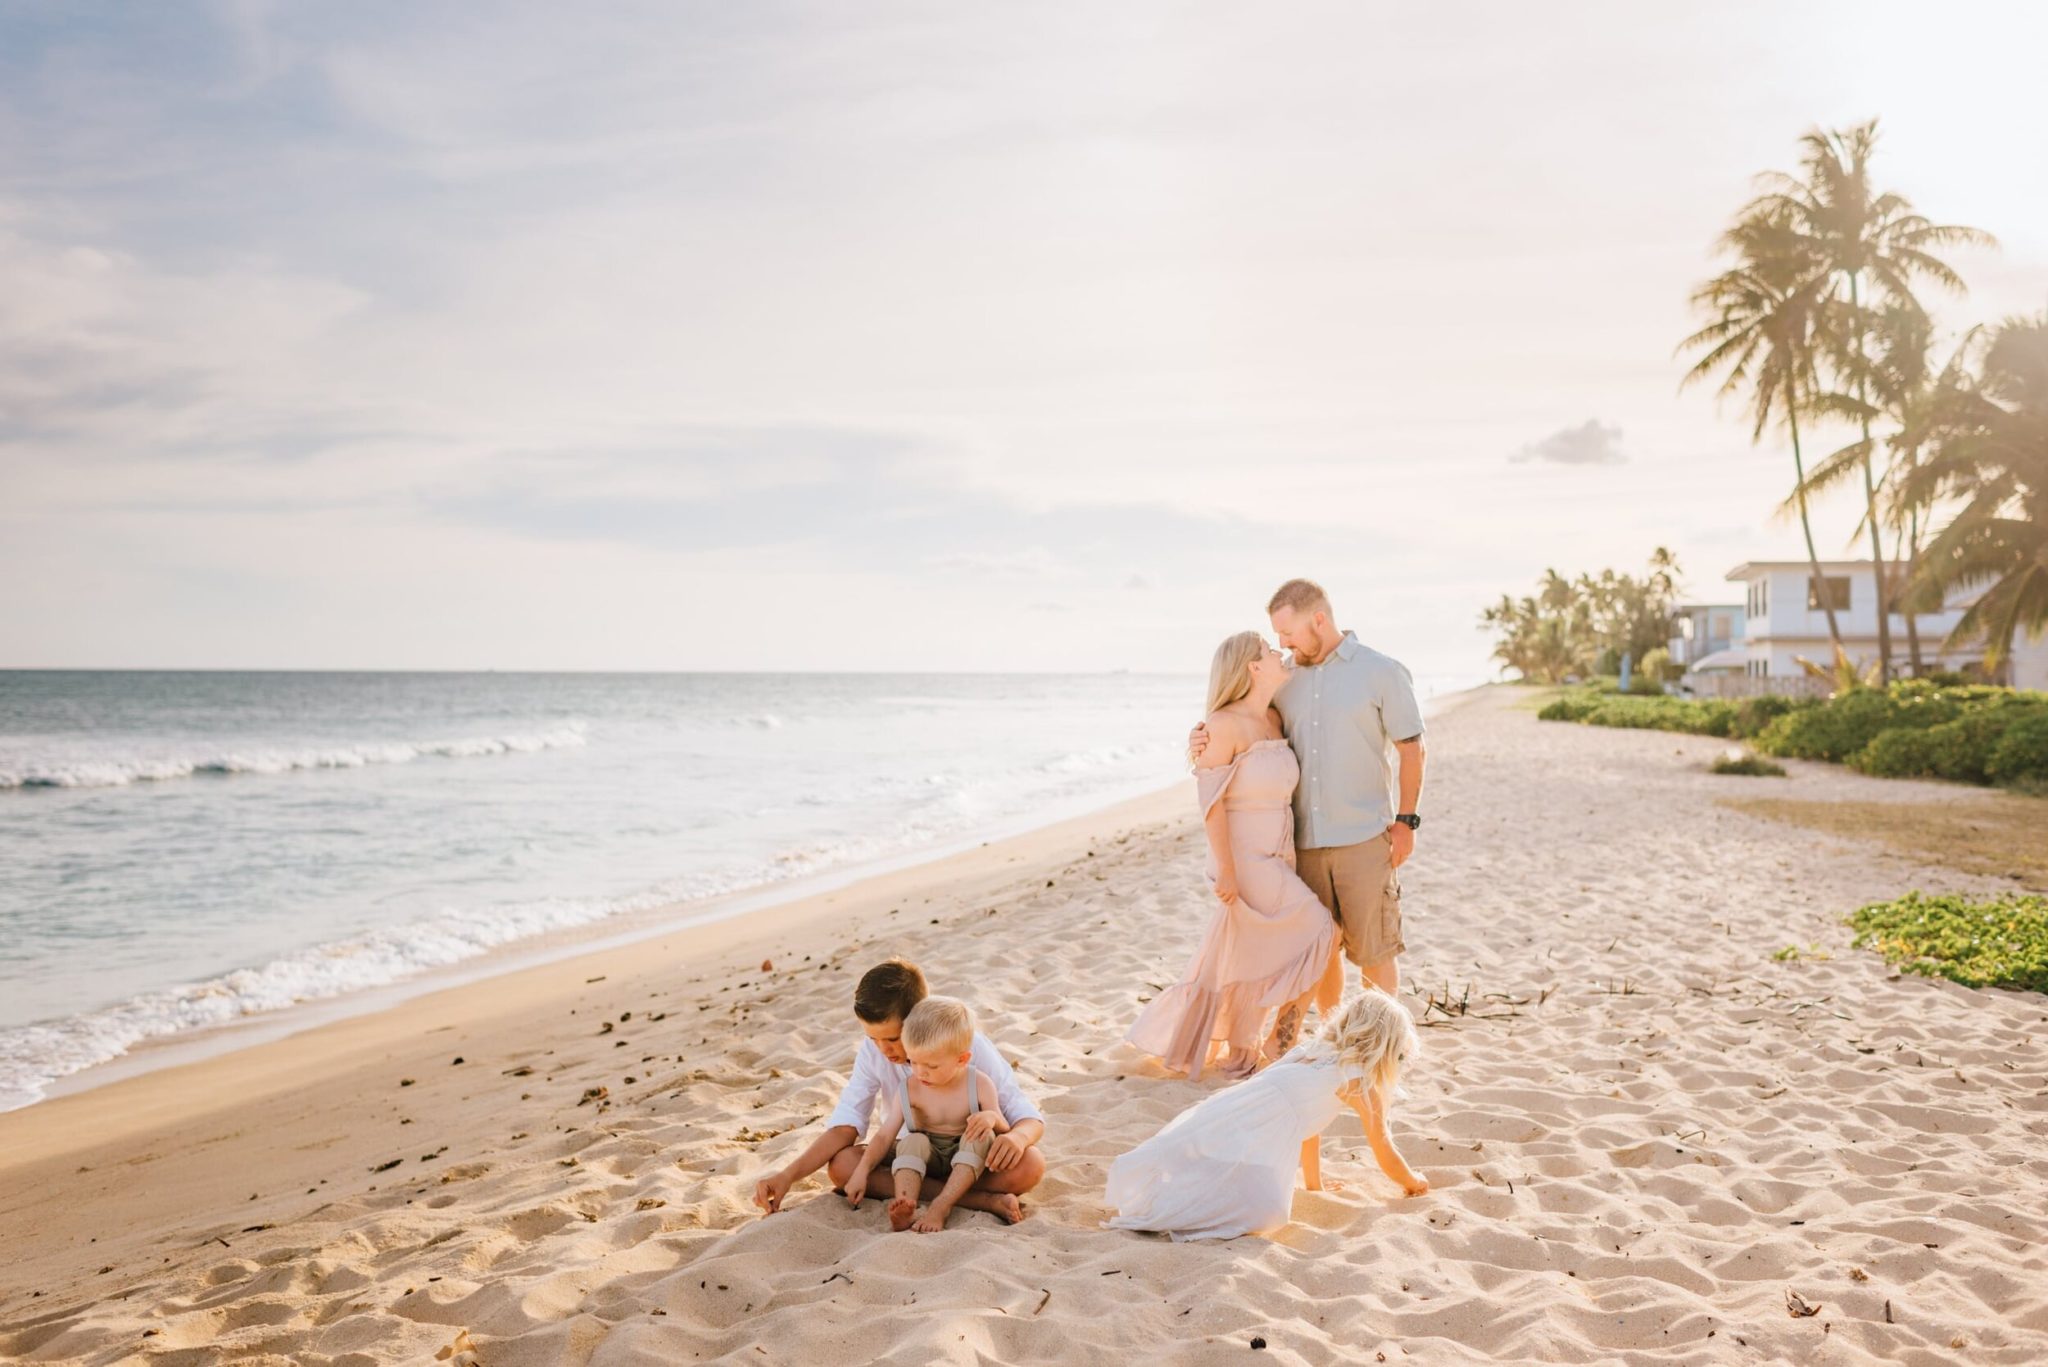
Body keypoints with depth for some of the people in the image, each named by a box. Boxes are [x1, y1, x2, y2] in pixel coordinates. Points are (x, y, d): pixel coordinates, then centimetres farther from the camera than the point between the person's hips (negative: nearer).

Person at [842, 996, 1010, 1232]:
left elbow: (1005, 1132, -7)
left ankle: (940, 1208, -39)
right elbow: (885, 1135, -8)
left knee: (982, 1135, -31)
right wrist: (862, 1171, -21)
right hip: (926, 1158, 1)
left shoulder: (980, 1085, -13)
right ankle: (905, 1211, -50)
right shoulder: (908, 1089, -10)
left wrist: (993, 1117, -30)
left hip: (966, 1159, -1)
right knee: (913, 1141, -30)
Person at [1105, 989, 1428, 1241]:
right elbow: (1384, 1151, 15)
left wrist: (1315, 1183, 49)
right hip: (1246, 1138, -9)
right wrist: (1413, 1182, 34)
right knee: (1269, 1210, -24)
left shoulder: (1315, 1051, 26)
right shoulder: (1361, 1082, 4)